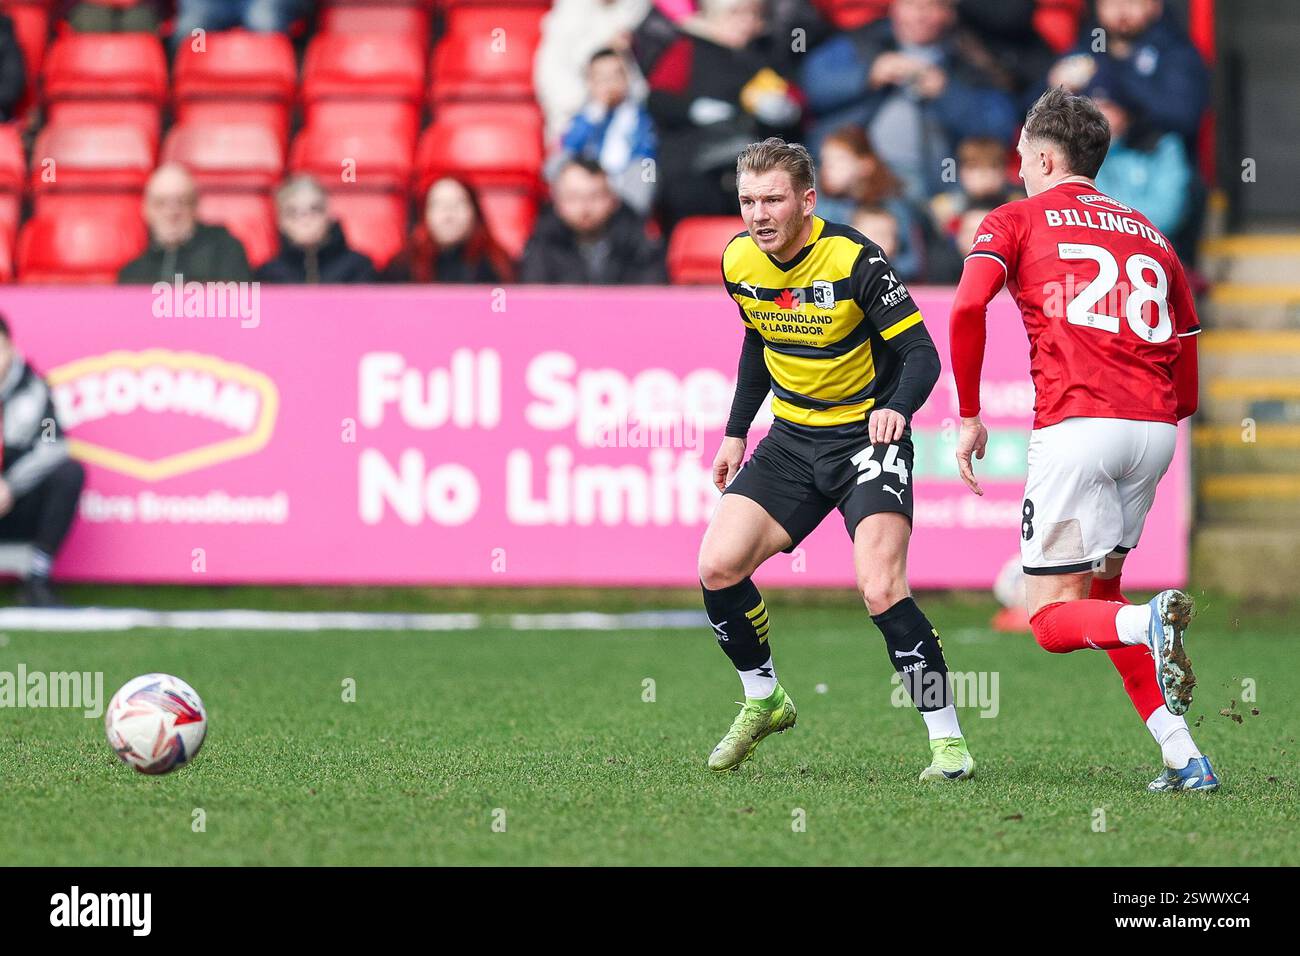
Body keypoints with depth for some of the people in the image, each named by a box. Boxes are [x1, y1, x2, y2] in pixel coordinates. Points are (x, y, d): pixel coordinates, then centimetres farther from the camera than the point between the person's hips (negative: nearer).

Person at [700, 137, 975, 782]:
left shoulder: (854, 259, -20)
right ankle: (763, 701, 17)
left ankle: (948, 740, -11)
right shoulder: (739, 262, -2)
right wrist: (736, 432, 17)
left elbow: (921, 354, -18)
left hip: (867, 437, -6)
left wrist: (894, 408, -37)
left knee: (881, 589, -23)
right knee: (717, 566, -8)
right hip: (792, 439, 6)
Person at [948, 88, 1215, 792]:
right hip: (1155, 429, 5)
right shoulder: (1150, 236, 23)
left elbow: (967, 308, -9)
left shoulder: (1014, 220, 10)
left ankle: (1151, 623, -33)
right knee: (1098, 595, 21)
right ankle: (1183, 759, 9)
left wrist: (969, 416, -1)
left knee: (1052, 620, 0)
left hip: (1077, 424, -5)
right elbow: (1188, 388, 20)